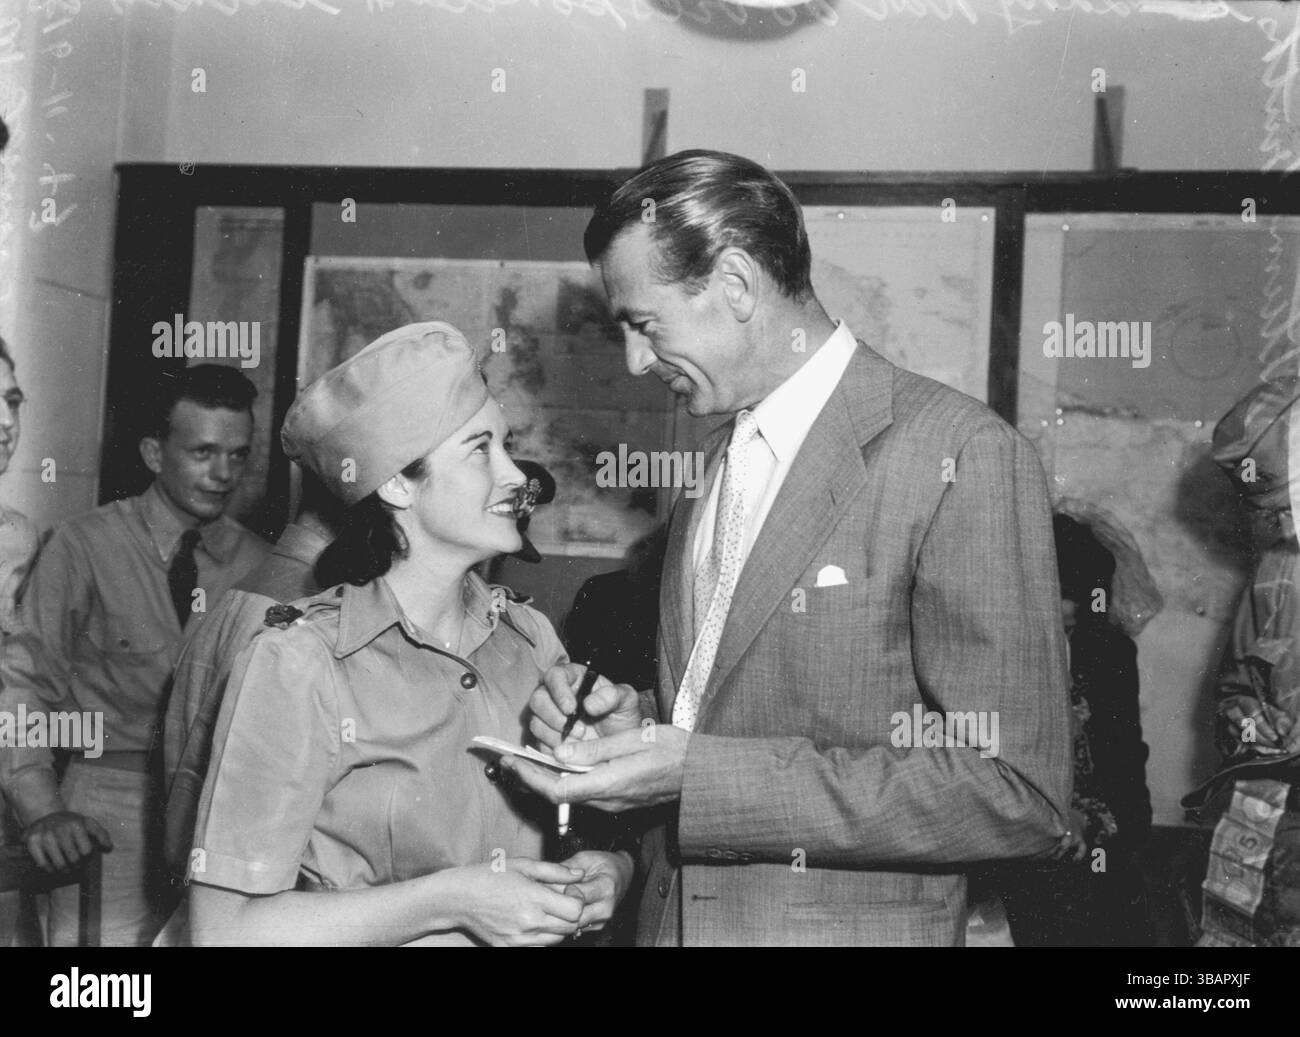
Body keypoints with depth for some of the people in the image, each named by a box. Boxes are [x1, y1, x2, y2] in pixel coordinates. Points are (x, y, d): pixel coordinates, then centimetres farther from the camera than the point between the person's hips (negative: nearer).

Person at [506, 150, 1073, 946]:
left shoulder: (963, 454, -17)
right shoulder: (726, 457, 8)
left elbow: (1017, 793, -21)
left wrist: (697, 774, -22)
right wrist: (639, 724, -5)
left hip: (850, 924, -6)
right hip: (676, 911, 7)